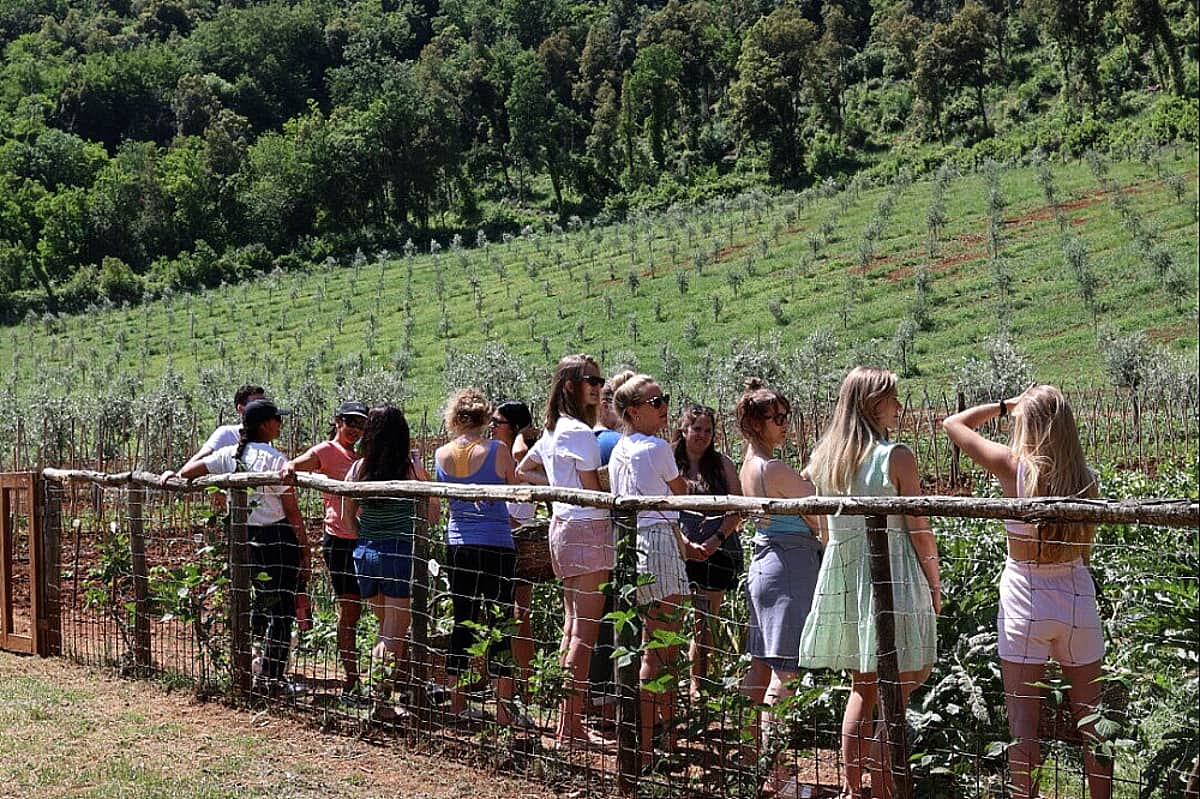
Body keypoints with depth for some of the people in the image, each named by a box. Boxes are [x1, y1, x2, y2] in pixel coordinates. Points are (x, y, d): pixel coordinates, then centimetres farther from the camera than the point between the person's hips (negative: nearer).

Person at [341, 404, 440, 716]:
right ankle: (383, 701, 1)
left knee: (386, 629, 22)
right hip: (399, 553, -4)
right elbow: (433, 515, -4)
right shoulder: (412, 467, -7)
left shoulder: (358, 468, 2)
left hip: (364, 553, 4)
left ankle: (374, 688, 17)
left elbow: (348, 517, 6)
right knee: (394, 636, 3)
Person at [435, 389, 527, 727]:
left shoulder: (441, 454, 2)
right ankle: (504, 706, -1)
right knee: (499, 624, -1)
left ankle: (457, 701, 16)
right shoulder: (497, 450, -10)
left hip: (457, 545, 4)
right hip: (496, 546, -4)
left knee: (463, 622, 12)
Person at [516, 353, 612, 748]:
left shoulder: (554, 429, 13)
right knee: (585, 633, -7)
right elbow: (595, 491, -16)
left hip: (563, 525, 10)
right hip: (587, 528, -10)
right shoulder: (580, 431, -15)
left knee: (572, 627, 13)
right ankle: (570, 726, -5)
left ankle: (568, 722, 19)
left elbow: (523, 471, 24)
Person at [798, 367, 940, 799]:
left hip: (842, 581, 6)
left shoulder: (824, 456, 5)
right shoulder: (896, 456, -12)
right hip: (890, 579, -6)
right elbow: (919, 531, -9)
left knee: (862, 689, 18)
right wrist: (934, 585, 1)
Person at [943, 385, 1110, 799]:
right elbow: (1085, 549, 6)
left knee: (1023, 724, 4)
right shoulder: (1086, 477, -3)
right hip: (1078, 596, 3)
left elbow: (953, 423, 1)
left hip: (1025, 598, -3)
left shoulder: (1014, 466, -11)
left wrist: (1006, 404, 8)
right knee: (1090, 720, 13)